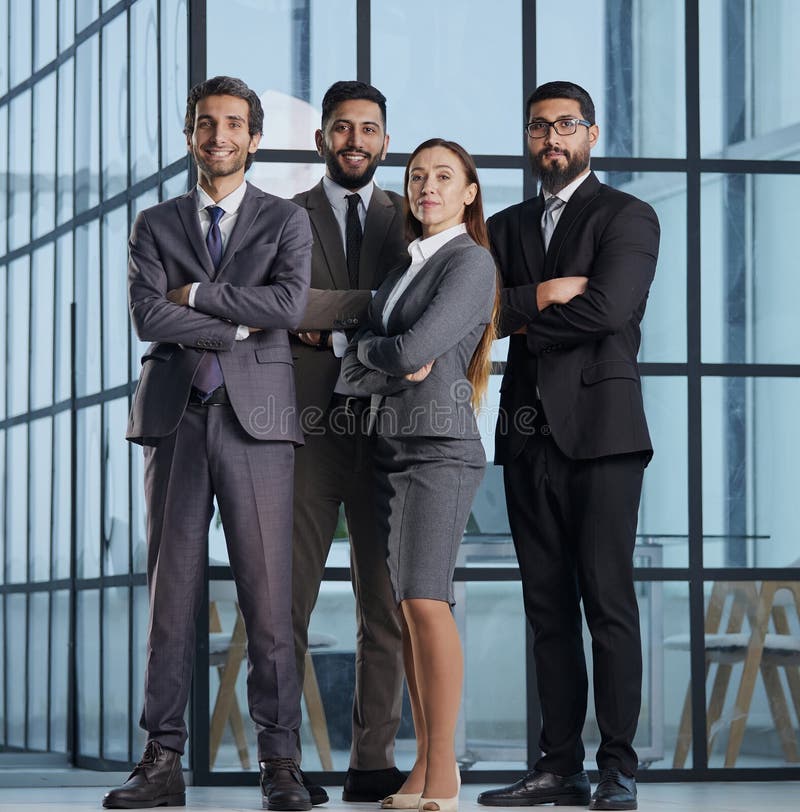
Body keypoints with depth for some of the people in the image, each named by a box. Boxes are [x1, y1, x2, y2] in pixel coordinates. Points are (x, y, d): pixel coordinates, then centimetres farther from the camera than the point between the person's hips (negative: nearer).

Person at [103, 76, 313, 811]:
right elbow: (148, 315, -2)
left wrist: (197, 294, -6)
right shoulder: (156, 224, 14)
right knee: (171, 590, 1)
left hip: (255, 419, -2)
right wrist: (239, 327, -6)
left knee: (268, 592, -5)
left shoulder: (286, 220, 9)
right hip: (175, 418, 2)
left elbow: (290, 303, -9)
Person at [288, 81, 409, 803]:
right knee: (286, 603, -2)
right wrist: (372, 310, -13)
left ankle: (373, 763, 5)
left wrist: (330, 330, -10)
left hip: (386, 429, 2)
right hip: (305, 429, -1)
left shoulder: (406, 219, 14)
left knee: (387, 606, 1)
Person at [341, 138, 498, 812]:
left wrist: (371, 347, 3)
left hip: (440, 446, -8)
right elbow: (356, 371, 10)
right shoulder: (406, 269, 18)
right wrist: (396, 368, -10)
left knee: (424, 600, -17)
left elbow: (413, 350, -18)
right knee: (406, 608, 4)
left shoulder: (470, 262, -6)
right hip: (390, 446, 8)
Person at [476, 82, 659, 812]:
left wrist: (521, 319, -2)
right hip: (529, 435, 6)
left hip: (599, 429, -5)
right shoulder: (506, 228, 19)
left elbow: (609, 308, -14)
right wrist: (539, 298, -12)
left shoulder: (627, 218, 2)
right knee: (548, 606, 5)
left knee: (608, 601, -7)